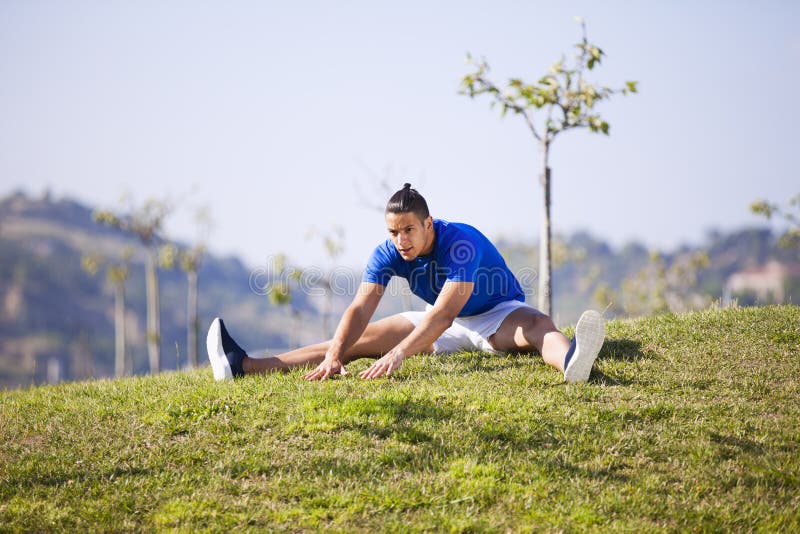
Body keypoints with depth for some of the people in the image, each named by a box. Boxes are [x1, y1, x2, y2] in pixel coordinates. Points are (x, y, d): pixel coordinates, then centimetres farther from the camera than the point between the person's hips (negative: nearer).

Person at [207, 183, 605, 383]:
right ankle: (245, 366, -14)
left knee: (537, 325, -38)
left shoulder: (461, 243, -31)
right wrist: (335, 355, -39)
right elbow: (360, 309, -23)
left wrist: (397, 355, -52)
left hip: (498, 315, -5)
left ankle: (571, 362, -76)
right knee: (367, 337, -6)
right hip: (448, 331, 5)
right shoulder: (387, 254, -14)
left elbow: (442, 315, -41)